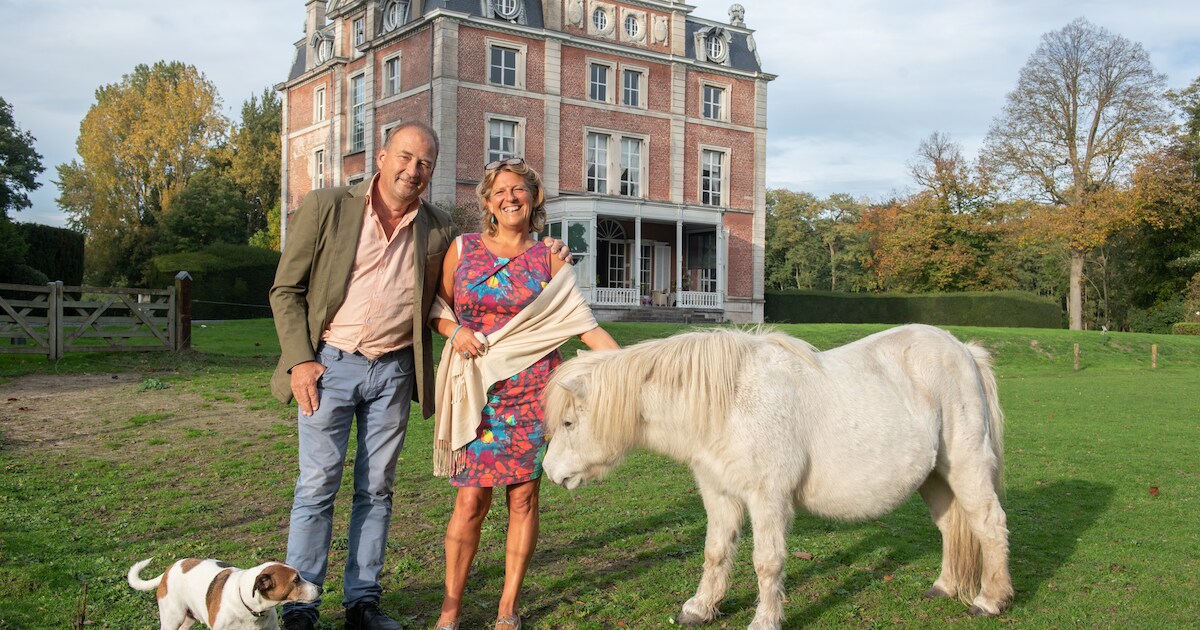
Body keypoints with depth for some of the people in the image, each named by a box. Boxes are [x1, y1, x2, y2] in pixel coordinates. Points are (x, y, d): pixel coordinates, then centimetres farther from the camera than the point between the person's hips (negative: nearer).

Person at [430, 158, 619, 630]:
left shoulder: (548, 259, 5)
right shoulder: (462, 249, 7)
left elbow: (583, 323, 0)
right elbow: (438, 307, 14)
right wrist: (456, 331, -7)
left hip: (533, 388, 0)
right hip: (477, 391, 0)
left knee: (523, 496, 3)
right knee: (471, 498, -2)